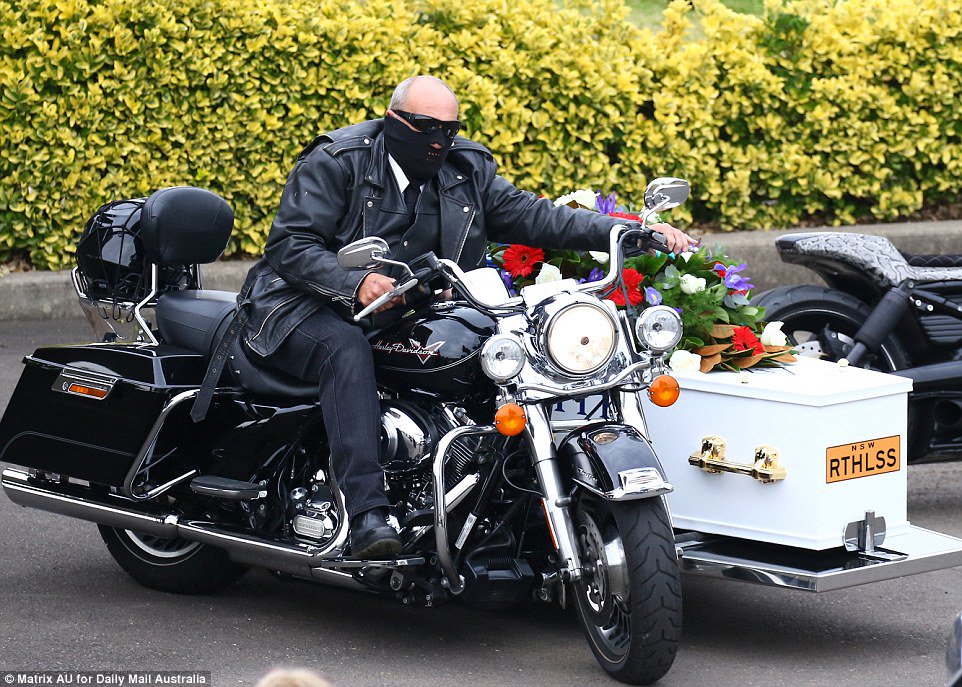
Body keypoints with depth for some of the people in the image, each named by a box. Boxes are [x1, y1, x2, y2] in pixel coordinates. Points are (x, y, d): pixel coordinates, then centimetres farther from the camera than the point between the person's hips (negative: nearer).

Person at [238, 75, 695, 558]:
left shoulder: (466, 170, 8)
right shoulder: (335, 162, -9)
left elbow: (530, 216, 3)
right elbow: (289, 246, -16)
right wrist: (356, 283, -34)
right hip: (306, 310, -5)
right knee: (348, 351, -38)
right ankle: (367, 515, -49)